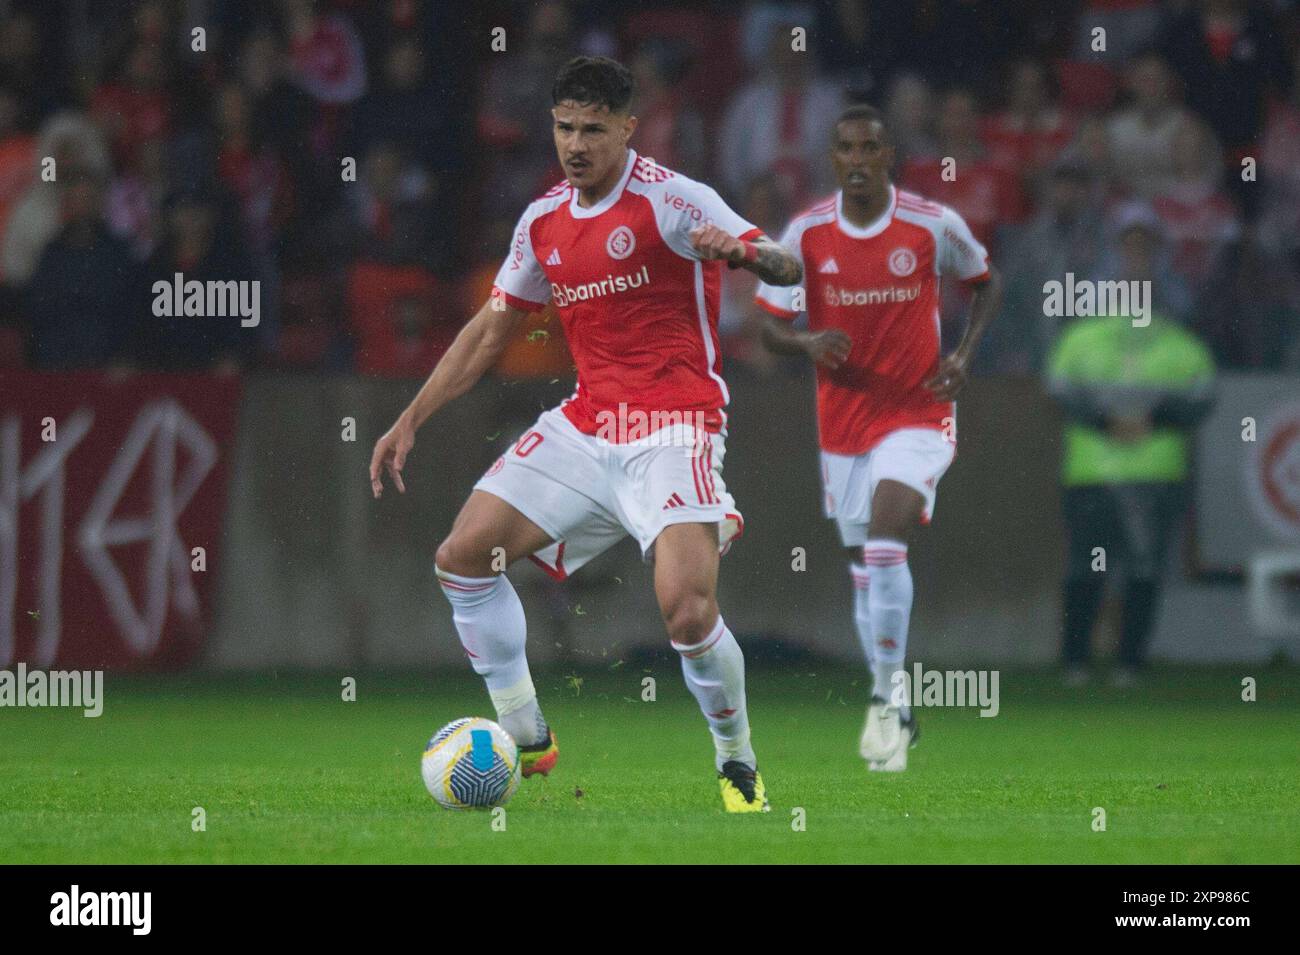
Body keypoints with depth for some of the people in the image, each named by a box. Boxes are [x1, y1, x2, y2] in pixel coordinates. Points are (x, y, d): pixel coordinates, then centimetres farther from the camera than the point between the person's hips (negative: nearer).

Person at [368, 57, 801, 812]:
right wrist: (410, 422, 15)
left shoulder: (670, 199, -11)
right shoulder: (545, 221, 10)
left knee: (688, 611, -23)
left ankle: (739, 763, 2)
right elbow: (490, 332, 19)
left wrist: (742, 252, -43)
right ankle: (527, 740, 13)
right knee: (463, 556, 0)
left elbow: (785, 267, -20)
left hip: (674, 427, -7)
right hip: (588, 426, 7)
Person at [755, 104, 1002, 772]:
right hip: (842, 420, 3)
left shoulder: (932, 225, -8)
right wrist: (808, 343, -21)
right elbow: (771, 327, 2)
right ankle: (894, 715, 23)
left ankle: (888, 691, -14)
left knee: (884, 541, -24)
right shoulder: (806, 234, -4)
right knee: (865, 567, 9)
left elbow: (986, 281, 10)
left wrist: (964, 355, -5)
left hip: (917, 413, -3)